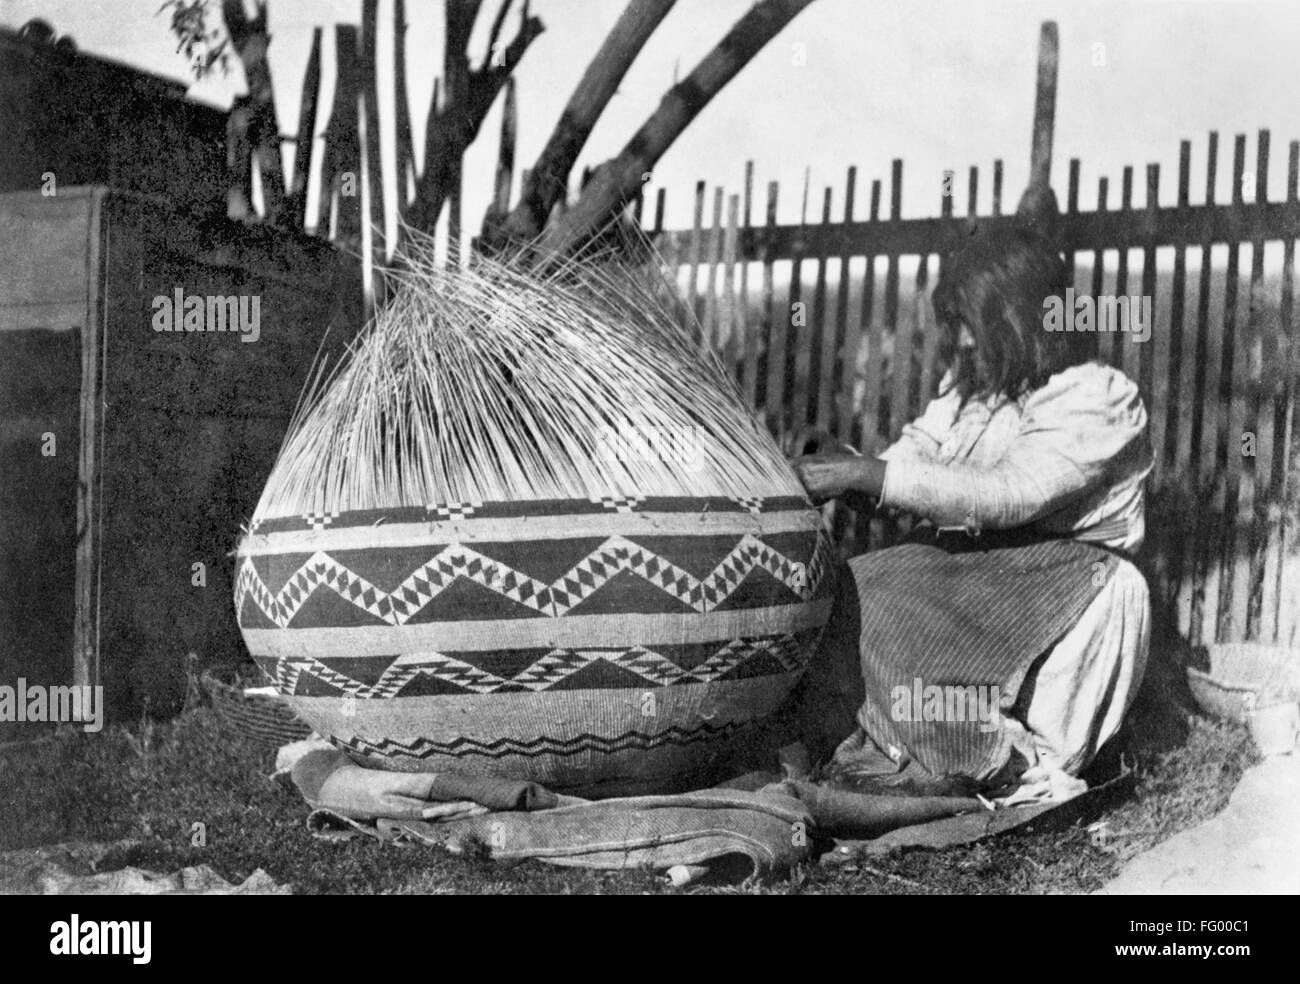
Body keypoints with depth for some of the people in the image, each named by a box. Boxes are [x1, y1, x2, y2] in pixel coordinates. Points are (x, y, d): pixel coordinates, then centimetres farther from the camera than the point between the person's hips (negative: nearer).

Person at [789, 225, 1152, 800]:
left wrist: (868, 475, -29)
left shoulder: (1101, 401, -9)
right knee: (846, 595, -20)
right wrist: (842, 474, -14)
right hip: (958, 566, 6)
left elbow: (1009, 494, -23)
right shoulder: (966, 387, 16)